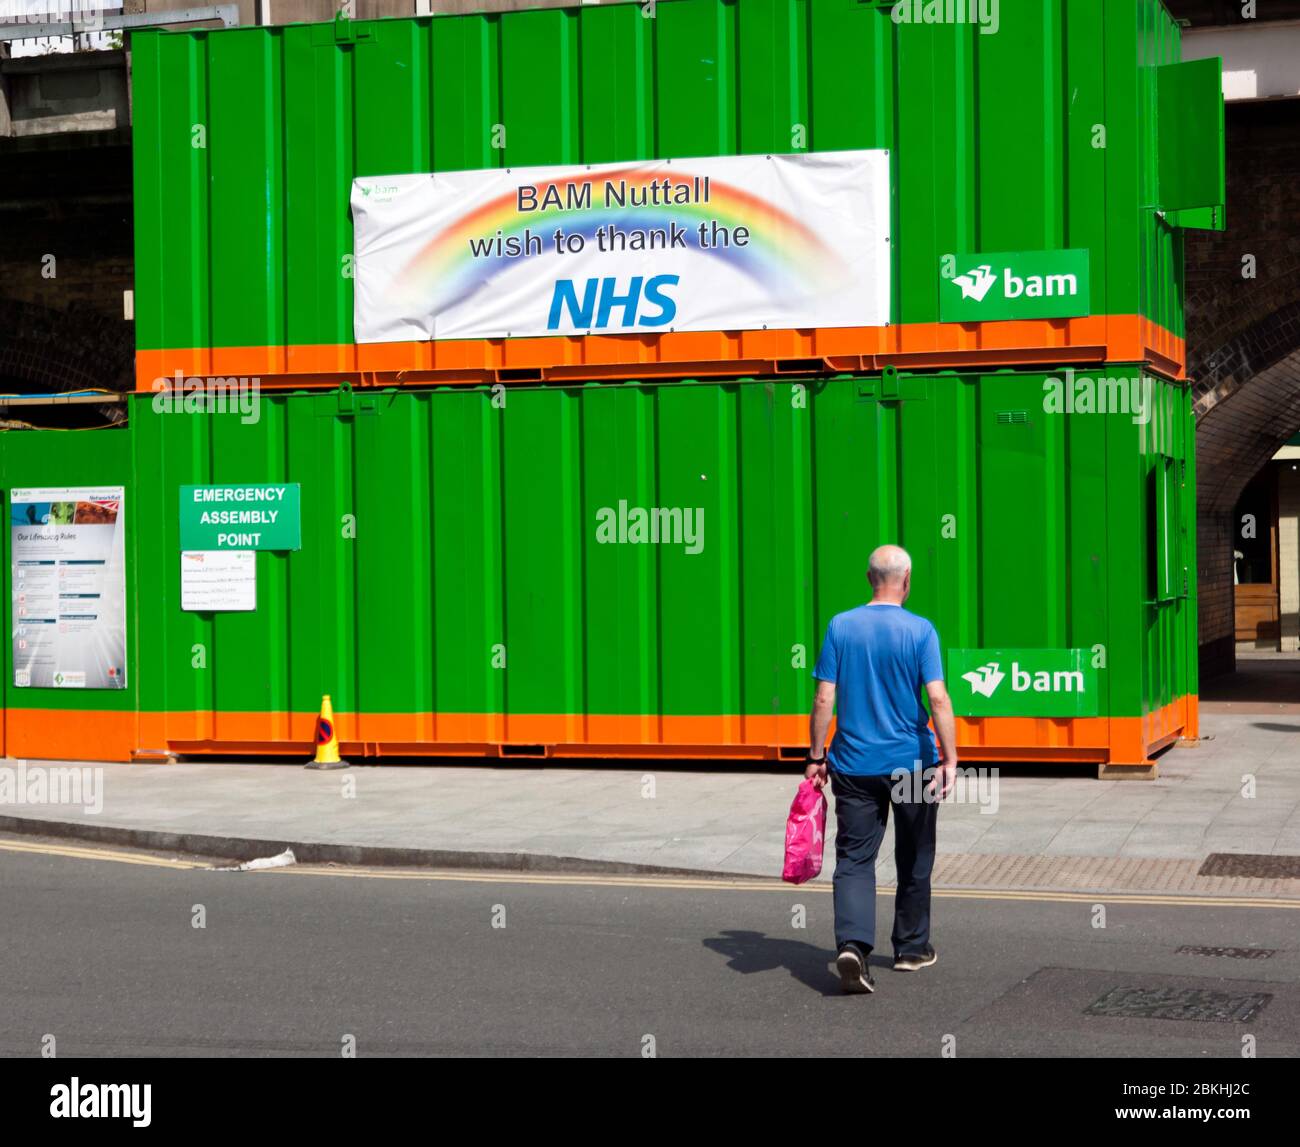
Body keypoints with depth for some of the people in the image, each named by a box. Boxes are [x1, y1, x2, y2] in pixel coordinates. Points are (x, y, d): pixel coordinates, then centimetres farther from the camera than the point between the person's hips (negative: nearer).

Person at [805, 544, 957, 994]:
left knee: (853, 857, 2)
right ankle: (911, 948, 27)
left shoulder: (841, 626, -1)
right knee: (913, 861, 15)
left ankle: (852, 944, -19)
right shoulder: (919, 630, -8)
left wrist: (816, 757, 5)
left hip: (853, 765, 1)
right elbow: (937, 698, -15)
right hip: (912, 763, -1)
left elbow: (824, 698, -2)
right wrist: (949, 759, -13)